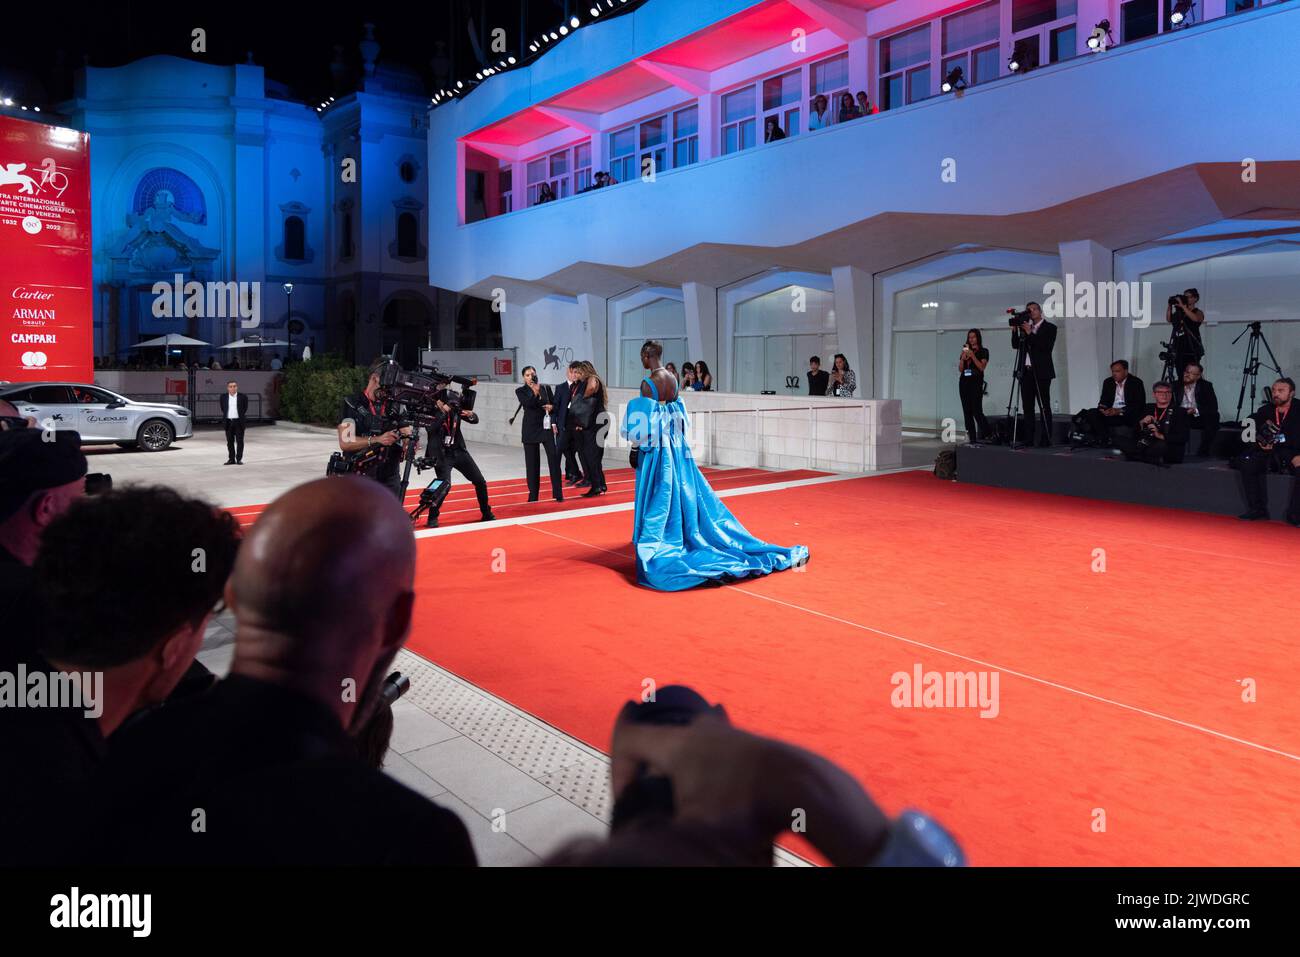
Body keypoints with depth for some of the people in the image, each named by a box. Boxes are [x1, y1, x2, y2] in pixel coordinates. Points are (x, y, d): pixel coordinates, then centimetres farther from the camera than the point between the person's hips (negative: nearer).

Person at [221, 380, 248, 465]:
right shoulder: (223, 397, 5)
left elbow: (245, 408, 8)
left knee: (239, 441, 0)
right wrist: (224, 416, 10)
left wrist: (243, 416, 3)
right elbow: (222, 408, 18)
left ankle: (239, 459, 3)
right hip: (228, 422, 2)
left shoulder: (243, 397, -1)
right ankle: (231, 459, 11)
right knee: (230, 441, 6)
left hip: (239, 421, -2)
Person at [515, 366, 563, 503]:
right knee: (532, 462, 2)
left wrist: (551, 407, -10)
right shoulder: (520, 391, 1)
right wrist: (535, 393, -34)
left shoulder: (546, 388, 7)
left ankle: (558, 493, -6)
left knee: (554, 458, -9)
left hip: (546, 427, 1)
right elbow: (527, 404, -18)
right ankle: (533, 494, 10)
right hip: (530, 429, -1)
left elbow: (555, 404, 13)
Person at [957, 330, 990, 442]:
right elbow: (960, 369, 9)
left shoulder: (983, 351, 4)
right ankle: (972, 439, 1)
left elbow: (982, 367, -8)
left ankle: (986, 435, 0)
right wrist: (963, 358, -7)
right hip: (964, 383, 4)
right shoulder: (965, 350, 15)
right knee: (967, 412, 0)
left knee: (977, 411, -13)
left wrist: (973, 356, -15)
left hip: (976, 383, -4)